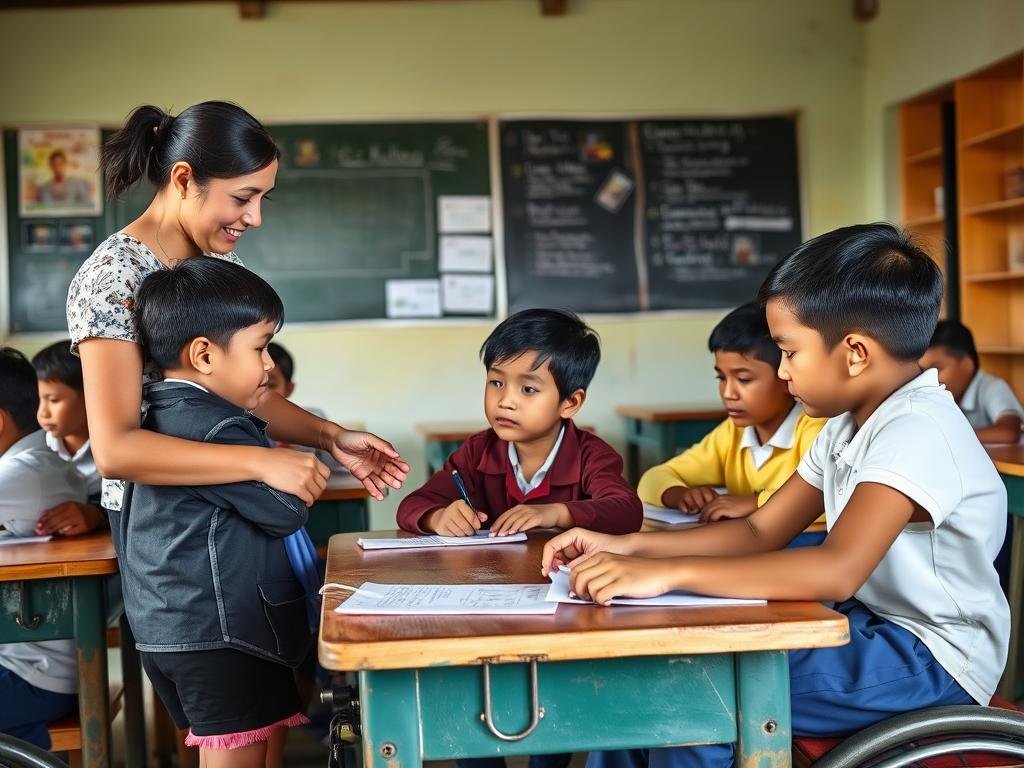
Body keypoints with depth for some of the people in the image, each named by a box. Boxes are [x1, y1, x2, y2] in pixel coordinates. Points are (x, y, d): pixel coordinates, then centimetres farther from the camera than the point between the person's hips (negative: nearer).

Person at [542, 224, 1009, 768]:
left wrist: (669, 573, -38)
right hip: (872, 625, 9)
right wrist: (626, 548, -4)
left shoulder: (918, 429, -24)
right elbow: (762, 531, 8)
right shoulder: (849, 426, 7)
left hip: (932, 659, -9)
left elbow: (838, 570, -37)